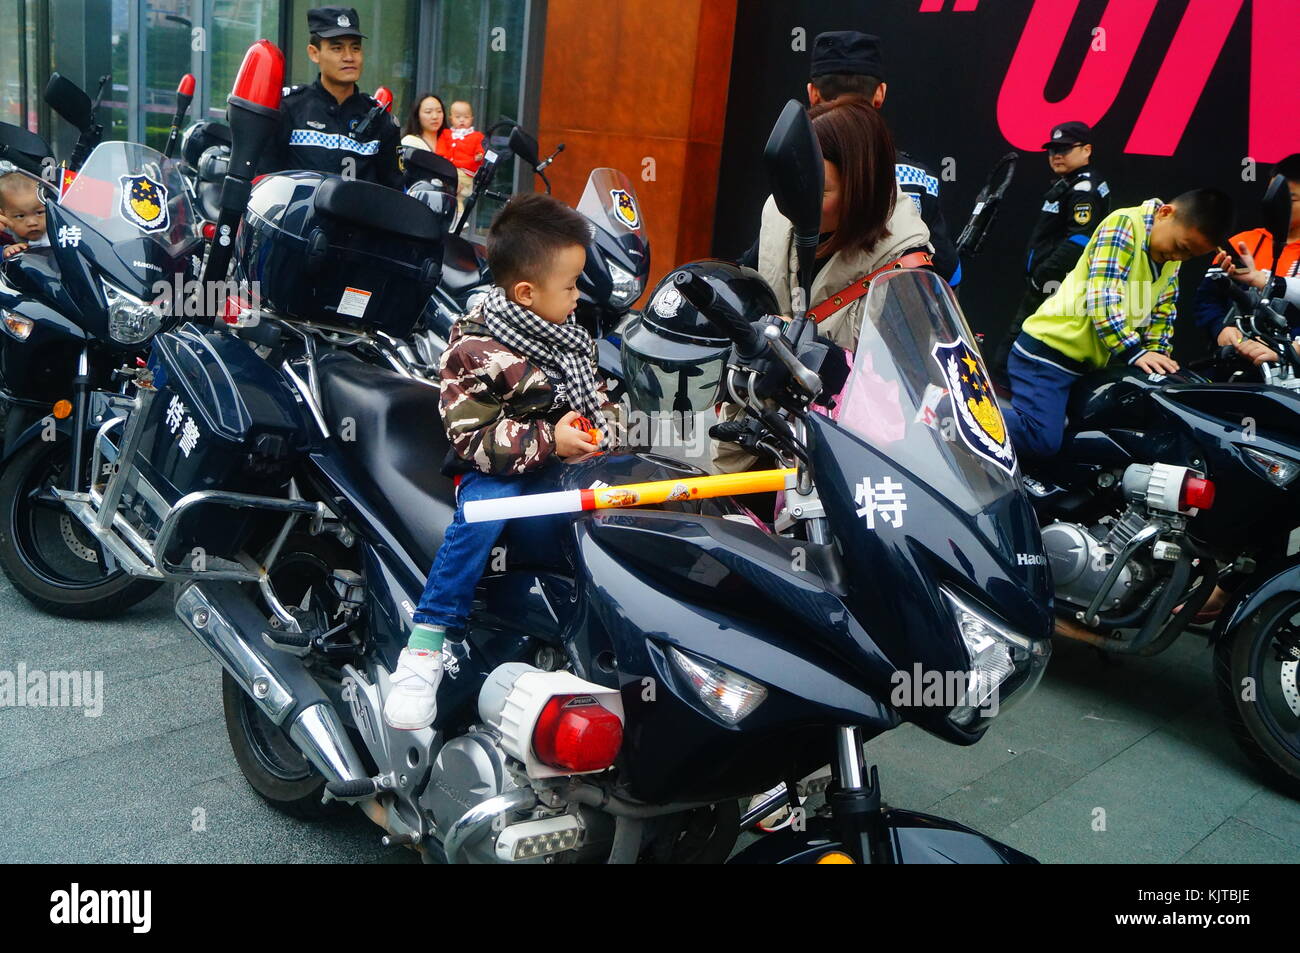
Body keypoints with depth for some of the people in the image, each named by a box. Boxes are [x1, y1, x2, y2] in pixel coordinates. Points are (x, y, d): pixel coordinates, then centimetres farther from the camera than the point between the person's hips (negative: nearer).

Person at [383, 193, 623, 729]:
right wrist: (547, 441, -26)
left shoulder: (570, 336, 10)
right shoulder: (476, 351, -15)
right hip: (499, 469, -7)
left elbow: (594, 393, 22)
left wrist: (604, 421, -1)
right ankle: (425, 647, -28)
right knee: (485, 506, -36)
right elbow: (470, 438, -19)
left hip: (564, 458, 7)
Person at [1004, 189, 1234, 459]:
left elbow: (1161, 315, 19)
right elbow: (1102, 299, -22)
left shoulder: (1172, 259, 13)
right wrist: (1135, 353, -25)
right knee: (1042, 440, -23)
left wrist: (1157, 357, 5)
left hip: (1089, 364, 10)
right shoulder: (1125, 224, -13)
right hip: (1048, 349, -9)